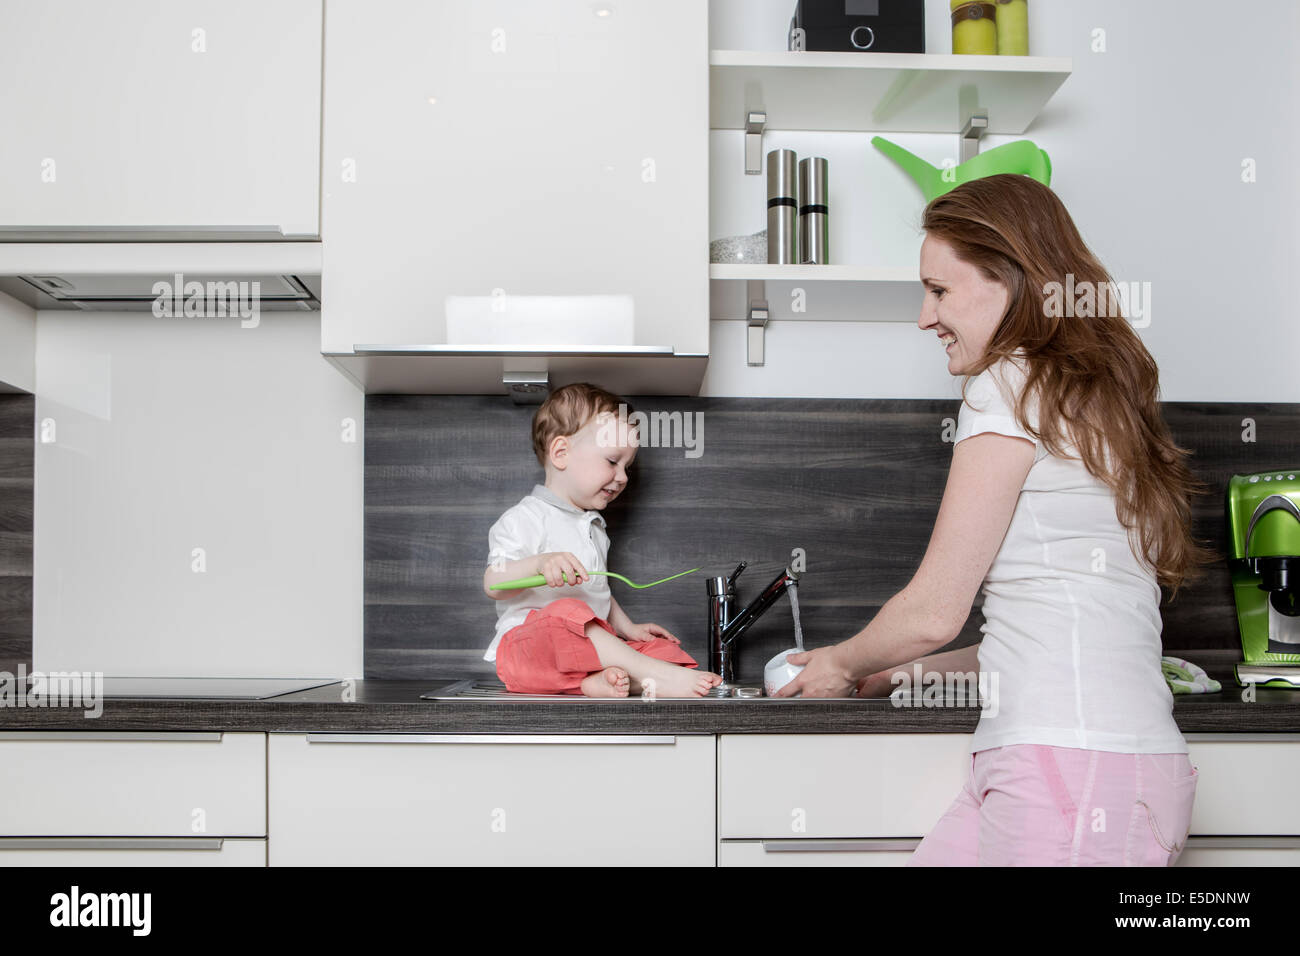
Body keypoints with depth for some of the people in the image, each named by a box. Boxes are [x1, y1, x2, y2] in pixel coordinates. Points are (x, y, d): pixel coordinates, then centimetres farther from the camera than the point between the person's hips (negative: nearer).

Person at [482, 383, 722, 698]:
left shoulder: (593, 526, 24)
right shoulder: (527, 518, -5)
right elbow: (493, 584, -16)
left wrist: (627, 629, 20)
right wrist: (540, 563, -34)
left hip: (591, 646, 9)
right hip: (527, 644, -8)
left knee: (664, 648, -9)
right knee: (566, 611, -38)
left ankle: (605, 680, -40)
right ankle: (652, 674, -40)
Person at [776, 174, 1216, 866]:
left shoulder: (1014, 384, -7)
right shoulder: (1101, 402, 20)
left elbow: (934, 612, -7)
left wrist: (843, 666, 13)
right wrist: (898, 672, 27)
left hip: (1073, 771, -9)